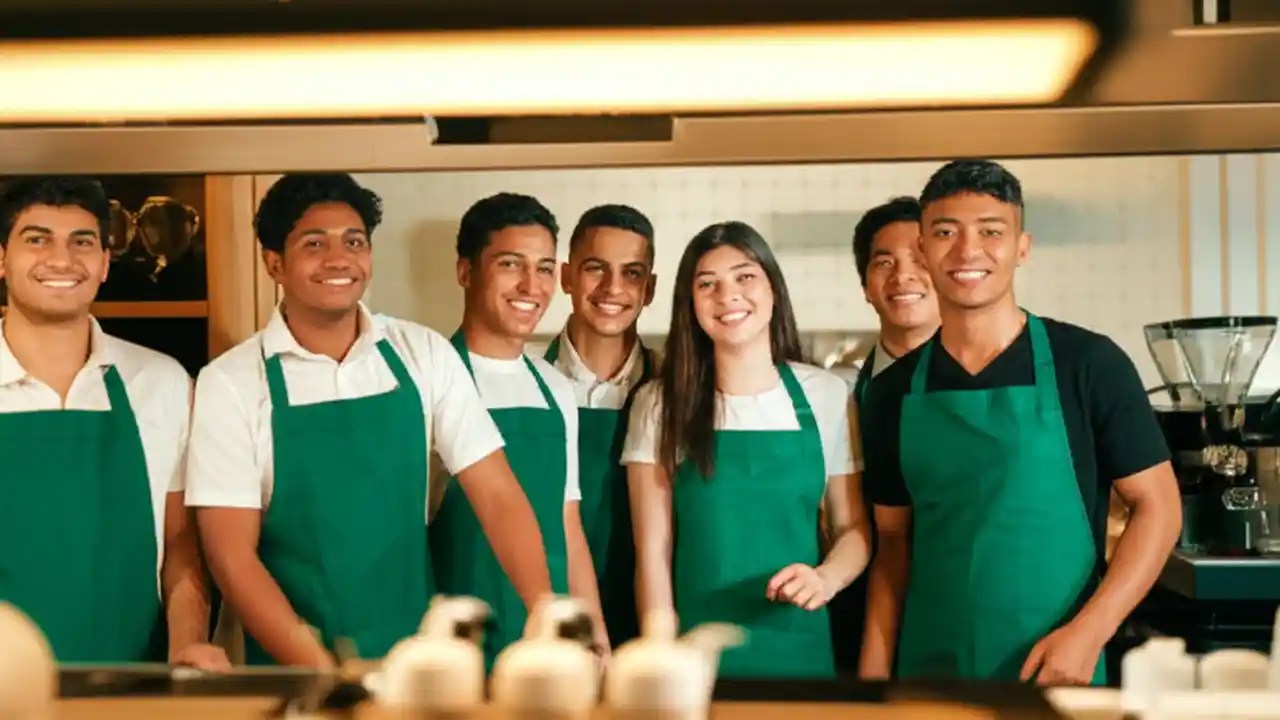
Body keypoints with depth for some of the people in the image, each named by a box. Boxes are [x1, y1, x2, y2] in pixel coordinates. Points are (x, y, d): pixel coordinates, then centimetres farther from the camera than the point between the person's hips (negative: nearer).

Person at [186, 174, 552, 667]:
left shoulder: (424, 355, -1)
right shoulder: (230, 382, -8)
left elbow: (497, 496, -2)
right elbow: (232, 557, -10)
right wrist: (325, 678, -18)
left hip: (418, 658, 3)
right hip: (294, 671, -2)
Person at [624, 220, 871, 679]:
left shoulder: (827, 395, 0)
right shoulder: (660, 404, -3)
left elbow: (853, 529, 5)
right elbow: (653, 552, -4)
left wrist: (827, 578, -14)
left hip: (798, 649, 1)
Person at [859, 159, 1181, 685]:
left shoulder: (1088, 364, -6)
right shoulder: (893, 391, 3)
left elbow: (1157, 507, -4)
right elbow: (894, 539, 8)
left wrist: (1089, 632, -15)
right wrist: (874, 672, 0)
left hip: (1055, 671, -3)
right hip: (928, 670, 3)